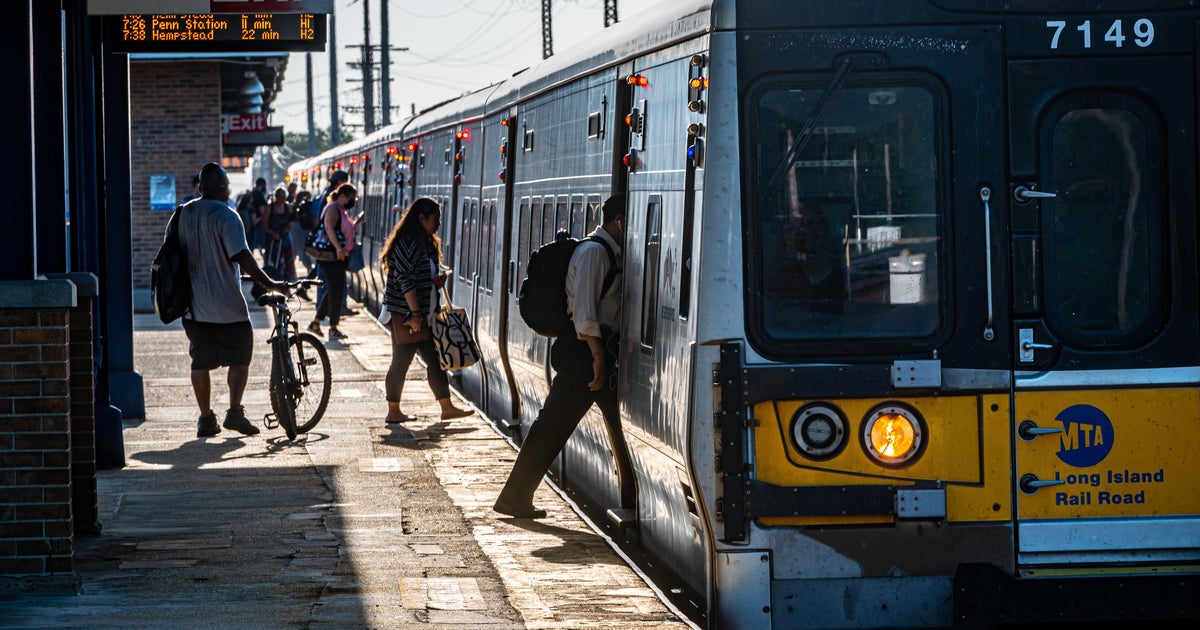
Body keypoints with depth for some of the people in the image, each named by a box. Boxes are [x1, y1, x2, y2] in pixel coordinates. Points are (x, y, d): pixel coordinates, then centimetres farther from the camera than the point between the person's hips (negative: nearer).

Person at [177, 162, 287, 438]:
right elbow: (241, 256, -21)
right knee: (239, 356, 7)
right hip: (225, 304, -5)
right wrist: (269, 283, -18)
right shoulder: (226, 216, -13)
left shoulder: (183, 214, 7)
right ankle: (235, 411, -3)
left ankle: (206, 418, 10)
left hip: (193, 303, 5)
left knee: (200, 361, 9)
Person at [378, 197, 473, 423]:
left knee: (435, 360, 9)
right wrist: (414, 314, -23)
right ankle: (393, 412, 8)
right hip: (405, 316, -9)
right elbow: (406, 281, -21)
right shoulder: (406, 244, -16)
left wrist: (438, 280, 3)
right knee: (401, 362, 0)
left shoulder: (428, 243, 14)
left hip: (425, 315, 9)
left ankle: (447, 407, 14)